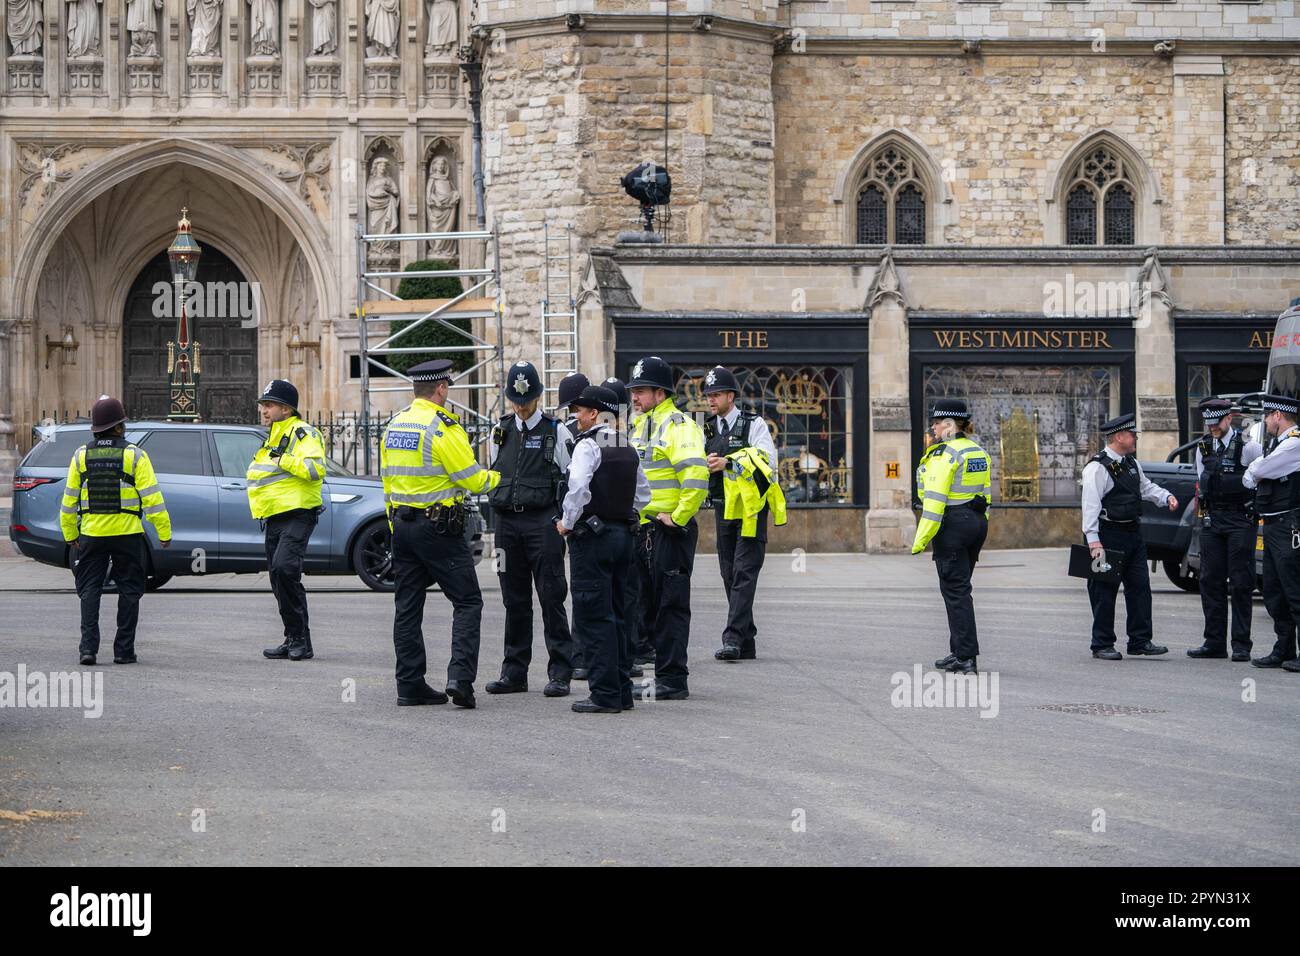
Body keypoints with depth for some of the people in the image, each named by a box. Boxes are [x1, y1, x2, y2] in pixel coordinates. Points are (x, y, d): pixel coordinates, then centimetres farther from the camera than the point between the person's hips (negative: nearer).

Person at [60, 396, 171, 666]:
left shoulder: (82, 456, 3)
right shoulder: (134, 456, -5)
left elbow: (70, 499, 6)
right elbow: (151, 497, -8)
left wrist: (70, 535, 15)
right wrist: (164, 532, -4)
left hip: (91, 533, 2)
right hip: (127, 532, -2)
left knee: (90, 590, 8)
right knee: (129, 591, 7)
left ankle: (88, 647, -3)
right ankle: (124, 650, 6)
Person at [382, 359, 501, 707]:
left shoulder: (394, 426, 11)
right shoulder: (443, 427, -13)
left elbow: (387, 481, 15)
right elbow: (473, 480, -14)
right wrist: (498, 478, 6)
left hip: (402, 525, 7)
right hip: (439, 527, -7)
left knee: (408, 607, 9)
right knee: (467, 602, -1)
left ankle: (410, 685, 10)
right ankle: (460, 677, -14)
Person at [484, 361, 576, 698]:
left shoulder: (555, 431, 0)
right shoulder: (501, 431, 13)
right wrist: (500, 507, 13)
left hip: (543, 522, -4)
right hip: (507, 521, 4)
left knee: (552, 597, -5)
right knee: (515, 600, 8)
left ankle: (560, 673, -2)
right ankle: (514, 672, 14)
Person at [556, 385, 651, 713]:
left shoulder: (588, 446, -12)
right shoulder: (629, 450, 12)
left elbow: (578, 489, -24)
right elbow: (643, 493, 19)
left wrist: (567, 523, -12)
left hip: (592, 536, -8)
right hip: (623, 533, 8)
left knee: (593, 616, -5)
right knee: (617, 615, 13)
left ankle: (604, 694, -7)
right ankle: (622, 690, 16)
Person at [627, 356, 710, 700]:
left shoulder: (678, 426, -13)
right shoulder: (641, 426, 17)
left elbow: (696, 475, -26)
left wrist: (679, 517, -21)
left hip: (670, 530, -10)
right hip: (644, 529, 10)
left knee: (670, 604, -6)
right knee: (649, 603, 13)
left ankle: (672, 681, -2)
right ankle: (663, 675, 21)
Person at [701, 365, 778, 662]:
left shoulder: (754, 425, -3)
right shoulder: (707, 430, 14)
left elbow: (768, 463, -14)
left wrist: (728, 464, -20)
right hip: (722, 509, 6)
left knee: (744, 574, -13)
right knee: (729, 575, 6)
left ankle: (733, 638, -21)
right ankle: (746, 644, 12)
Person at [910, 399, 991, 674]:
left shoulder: (944, 454, -14)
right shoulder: (978, 451, 13)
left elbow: (935, 499, -19)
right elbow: (986, 493, 16)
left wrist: (921, 538, -16)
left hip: (952, 525, -9)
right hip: (977, 522, 9)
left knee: (955, 590, -5)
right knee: (959, 588, 17)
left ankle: (966, 657, -7)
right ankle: (959, 652, 21)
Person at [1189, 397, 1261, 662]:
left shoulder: (1248, 446, -7)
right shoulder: (1203, 447, 9)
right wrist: (1206, 513, 13)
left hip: (1241, 518, -5)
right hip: (1212, 519, 5)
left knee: (1241, 583, -4)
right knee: (1210, 580, 5)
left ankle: (1241, 645, -1)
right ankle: (1214, 642, 11)